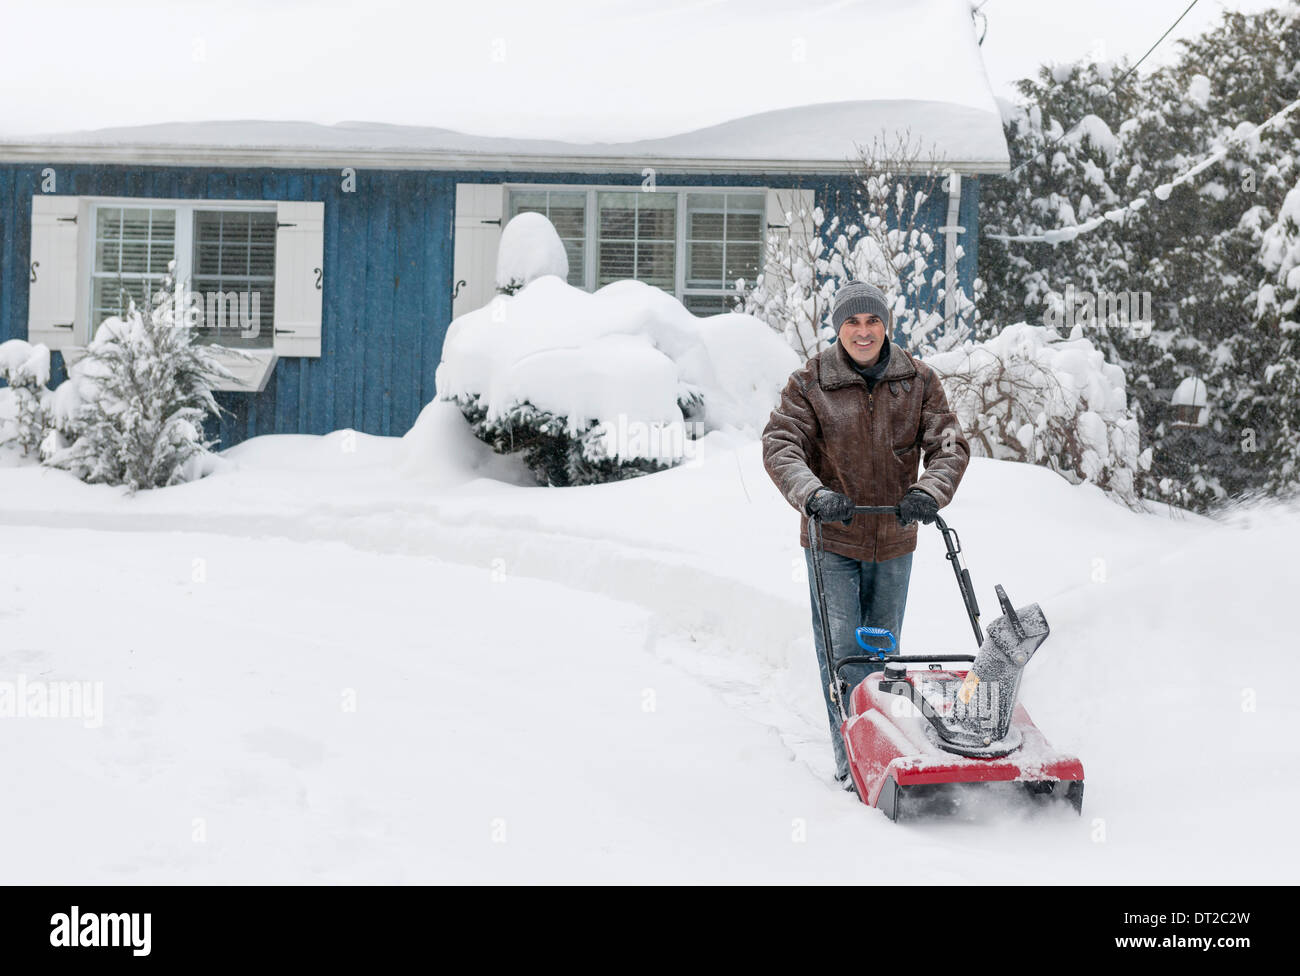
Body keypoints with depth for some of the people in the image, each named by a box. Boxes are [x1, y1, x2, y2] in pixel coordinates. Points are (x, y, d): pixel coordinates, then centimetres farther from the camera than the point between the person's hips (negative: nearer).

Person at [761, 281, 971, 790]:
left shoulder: (918, 380, 0)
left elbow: (949, 443, -5)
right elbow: (780, 444, -15)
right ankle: (851, 759, -2)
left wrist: (929, 490, -25)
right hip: (832, 538, -3)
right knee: (842, 651, -6)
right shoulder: (810, 382, -7)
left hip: (893, 539, 3)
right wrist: (813, 494, -33)